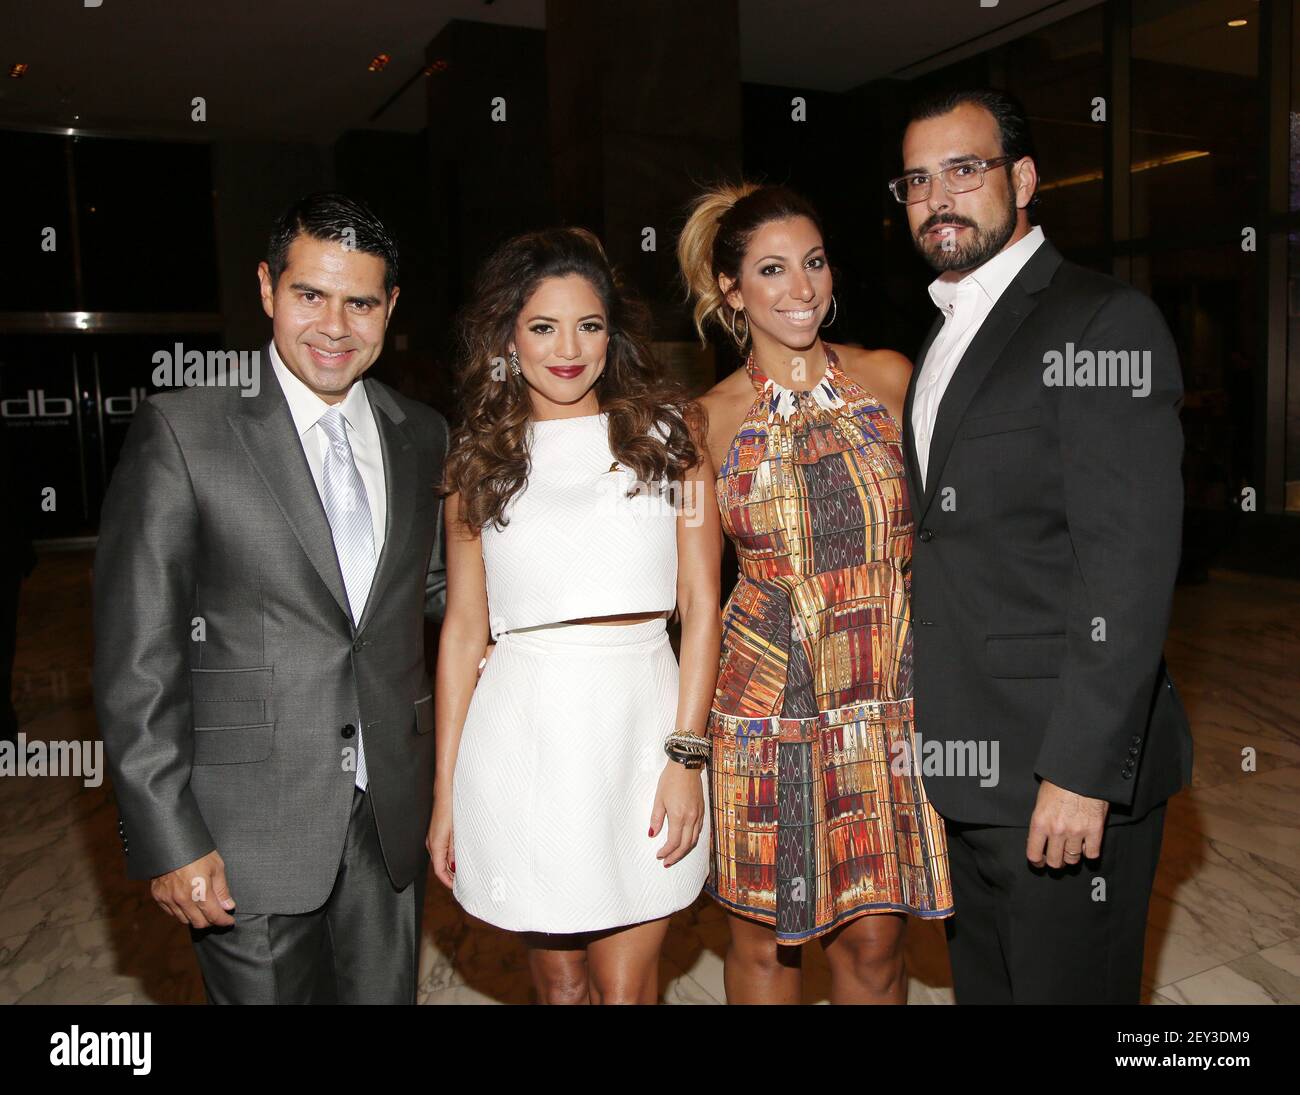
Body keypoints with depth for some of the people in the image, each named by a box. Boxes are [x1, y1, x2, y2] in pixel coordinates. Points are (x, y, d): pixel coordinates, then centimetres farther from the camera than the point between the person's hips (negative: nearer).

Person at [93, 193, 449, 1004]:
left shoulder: (423, 435, 5)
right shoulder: (182, 431, -8)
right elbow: (135, 661, -9)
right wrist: (168, 840, -11)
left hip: (391, 816, 4)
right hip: (248, 831, -4)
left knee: (387, 993, 18)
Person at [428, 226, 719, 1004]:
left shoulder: (666, 431, 5)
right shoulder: (478, 459, 8)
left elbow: (702, 606, 2)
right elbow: (464, 628, 9)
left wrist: (686, 756, -7)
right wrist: (446, 788, 8)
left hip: (639, 723, -1)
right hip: (524, 733, 1)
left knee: (625, 988, 5)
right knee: (557, 982, 15)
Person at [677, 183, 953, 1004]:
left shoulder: (889, 379, 2)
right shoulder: (710, 420, 0)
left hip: (892, 695, 1)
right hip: (768, 699, 0)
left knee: (874, 936, 10)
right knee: (766, 935, 11)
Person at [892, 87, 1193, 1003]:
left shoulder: (1103, 322, -12)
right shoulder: (945, 339, 15)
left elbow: (1131, 568, -19)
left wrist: (1080, 770, -22)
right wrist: (938, 737, 12)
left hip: (1068, 767, -8)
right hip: (971, 763, 8)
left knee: (1066, 986, 8)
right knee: (984, 986, 21)